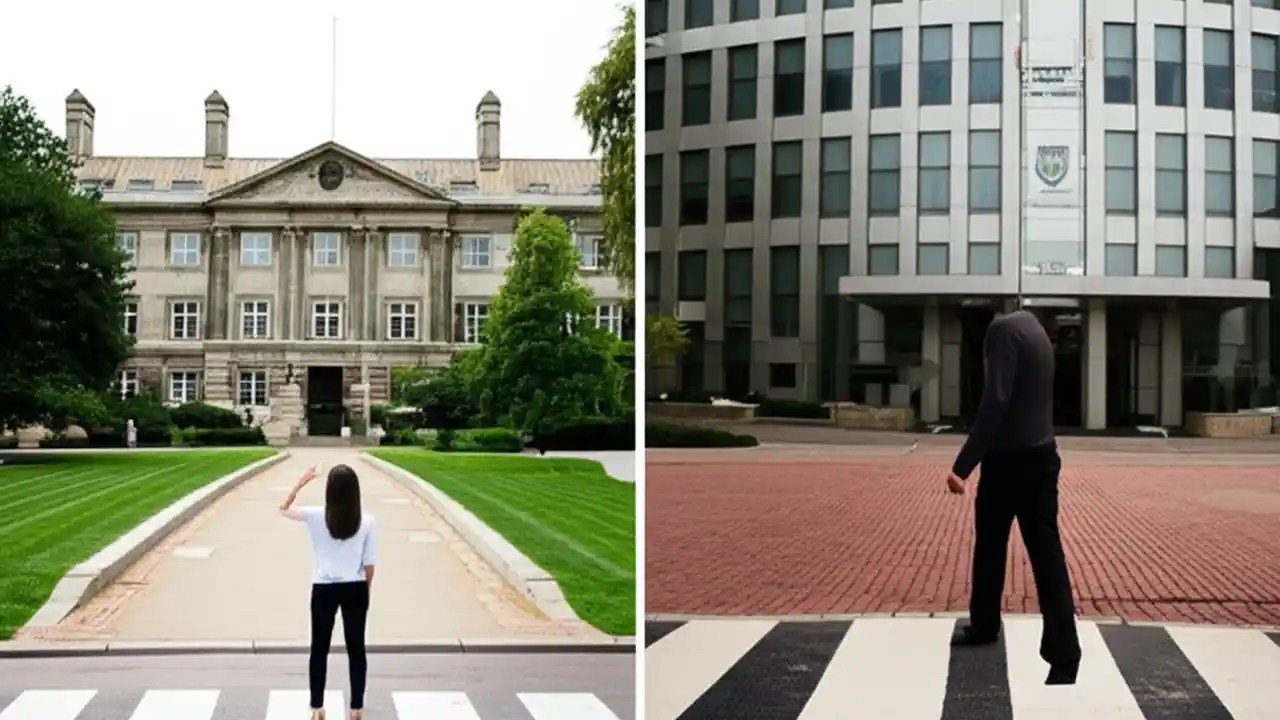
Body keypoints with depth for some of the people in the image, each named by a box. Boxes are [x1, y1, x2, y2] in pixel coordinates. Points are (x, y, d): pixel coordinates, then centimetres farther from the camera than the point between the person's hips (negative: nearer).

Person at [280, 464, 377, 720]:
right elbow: (369, 563, -5)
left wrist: (301, 482, 12)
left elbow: (284, 509, 9)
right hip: (355, 589, 0)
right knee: (356, 648, 11)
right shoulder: (367, 521, -10)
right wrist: (365, 590, 10)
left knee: (319, 648, 13)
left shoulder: (315, 516, -10)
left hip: (324, 589, 0)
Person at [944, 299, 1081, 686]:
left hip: (1011, 459, -7)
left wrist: (962, 464, -24)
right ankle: (1063, 658, -4)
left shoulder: (1003, 328, -14)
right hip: (1040, 455, 7)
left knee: (990, 548, 13)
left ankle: (984, 627, 30)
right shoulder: (1033, 327, 13)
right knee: (1047, 557, 1)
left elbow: (995, 400, -22)